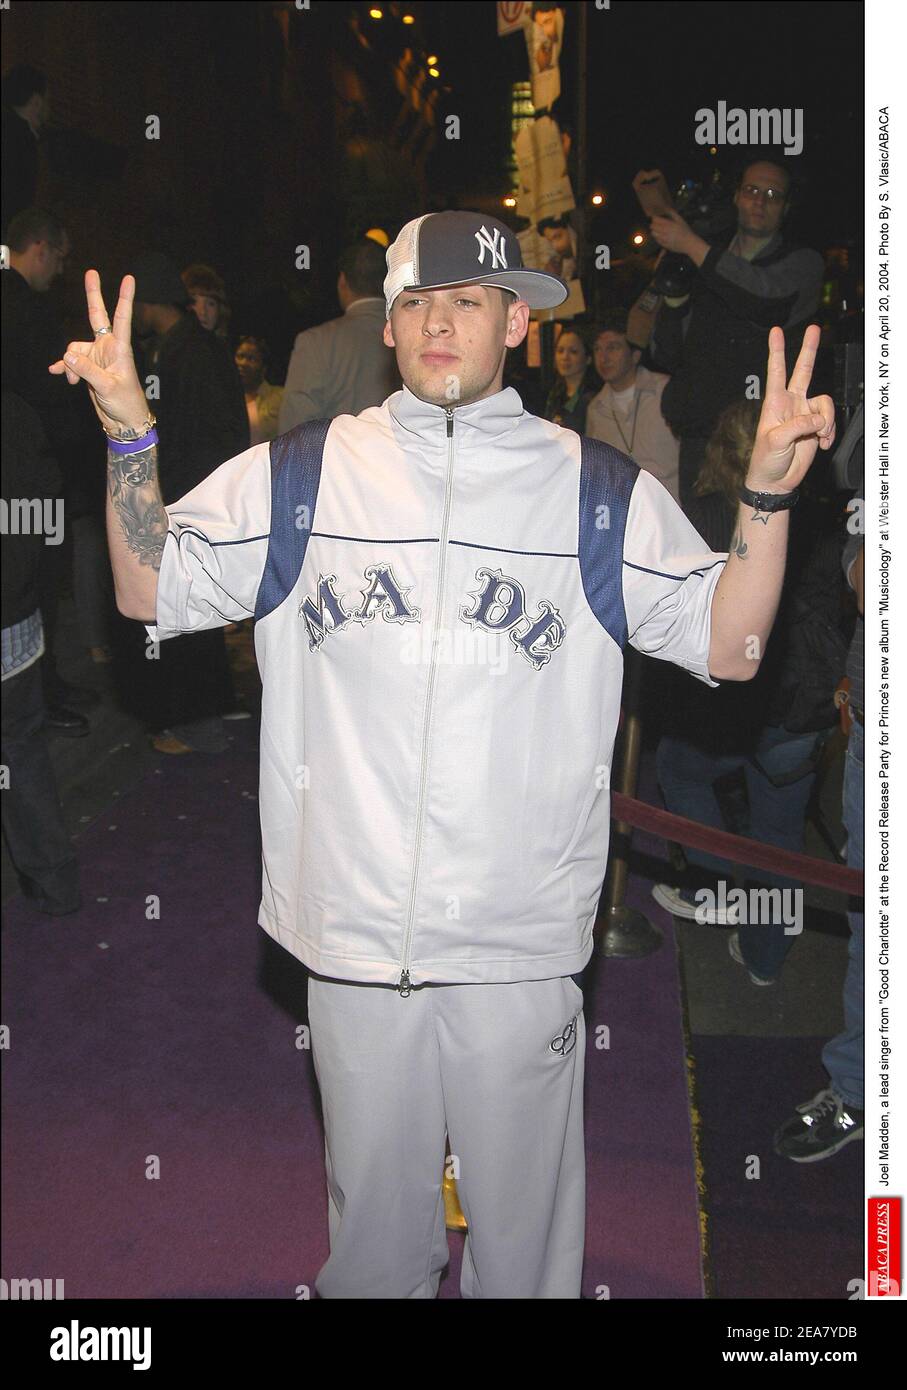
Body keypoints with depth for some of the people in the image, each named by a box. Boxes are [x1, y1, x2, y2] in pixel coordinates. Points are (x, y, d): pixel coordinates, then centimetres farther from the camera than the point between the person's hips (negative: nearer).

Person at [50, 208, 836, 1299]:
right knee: (372, 1220, 20)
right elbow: (149, 592, 7)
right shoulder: (298, 475, 3)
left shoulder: (600, 494, 1)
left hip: (521, 945, 0)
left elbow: (728, 644, 0)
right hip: (353, 936, 1)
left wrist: (769, 492, -13)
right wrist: (129, 438, -5)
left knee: (524, 1225, 17)